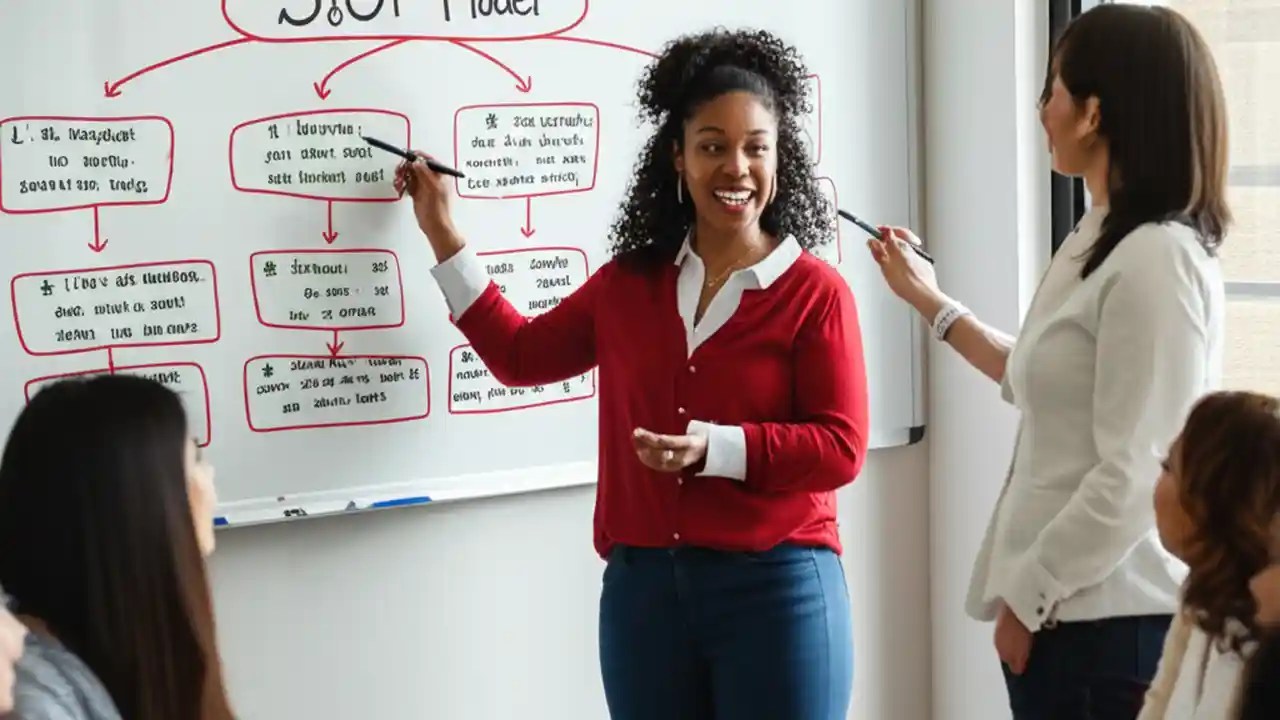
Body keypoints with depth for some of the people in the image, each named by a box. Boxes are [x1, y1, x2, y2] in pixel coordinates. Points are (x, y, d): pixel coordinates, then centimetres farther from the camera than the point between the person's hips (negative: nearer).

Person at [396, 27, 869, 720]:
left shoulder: (815, 293, -6)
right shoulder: (628, 281, 9)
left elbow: (840, 448, -8)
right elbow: (520, 355, 17)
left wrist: (716, 448, -21)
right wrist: (442, 234, 17)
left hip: (775, 590, -4)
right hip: (640, 586, 4)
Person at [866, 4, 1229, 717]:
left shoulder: (1156, 257, -18)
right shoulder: (1102, 239, 12)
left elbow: (1134, 476, -22)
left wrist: (1026, 598, -13)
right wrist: (930, 300, 31)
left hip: (1112, 620, -9)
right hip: (1073, 608, 9)